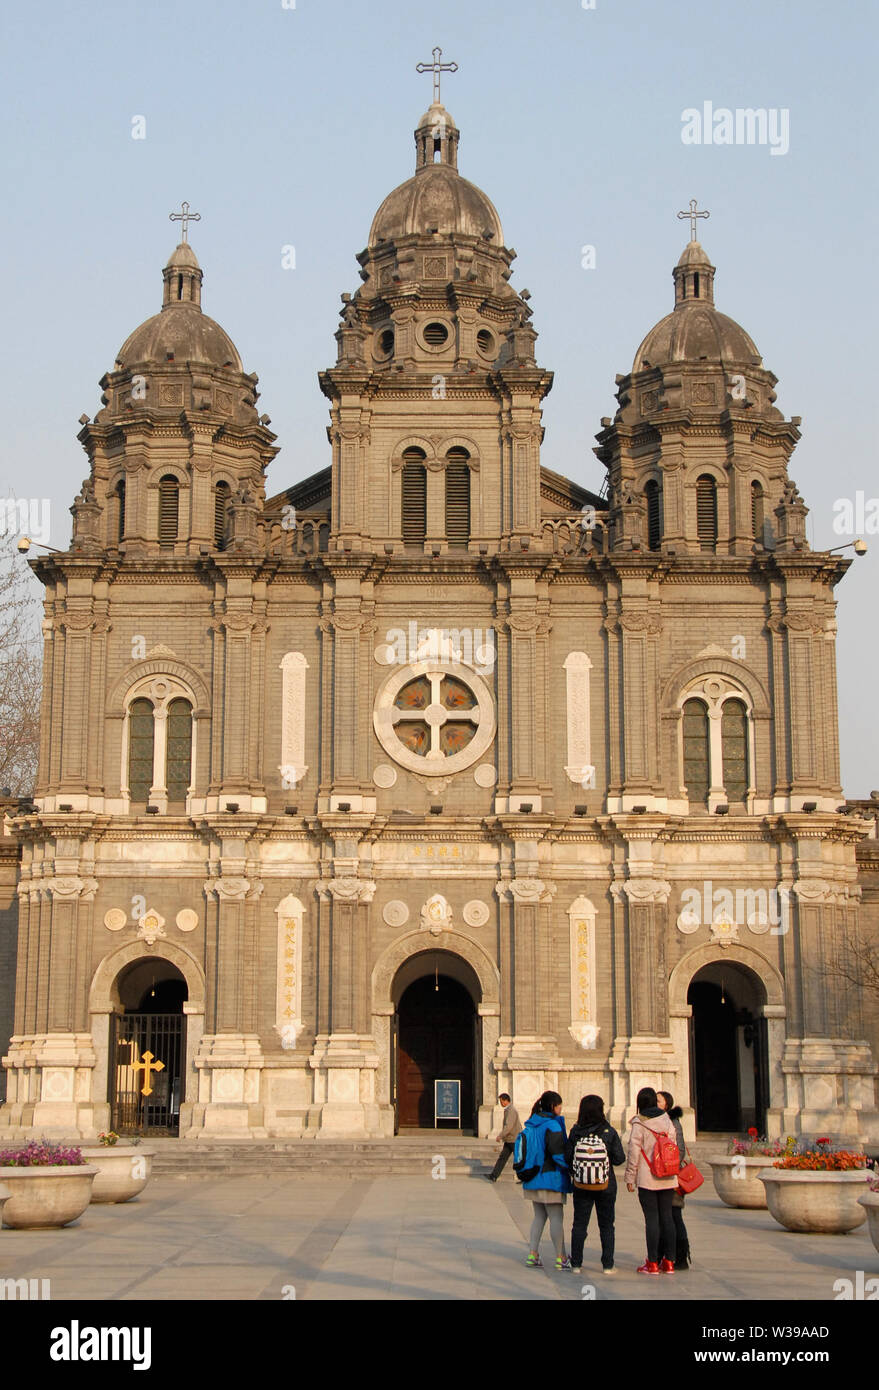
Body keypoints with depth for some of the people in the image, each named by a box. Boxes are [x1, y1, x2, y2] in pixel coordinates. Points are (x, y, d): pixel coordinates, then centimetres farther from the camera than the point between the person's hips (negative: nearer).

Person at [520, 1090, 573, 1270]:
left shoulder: (531, 1125, 9)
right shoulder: (552, 1126, -16)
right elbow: (558, 1154, -20)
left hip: (532, 1179, 8)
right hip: (550, 1178, -8)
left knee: (539, 1216, 15)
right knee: (556, 1218, 0)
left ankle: (532, 1254, 10)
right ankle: (561, 1258, 3)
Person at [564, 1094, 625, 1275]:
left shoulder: (575, 1132, -7)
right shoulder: (609, 1132, -11)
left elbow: (567, 1157, -6)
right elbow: (619, 1158, -11)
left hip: (582, 1185, 1)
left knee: (579, 1224, 10)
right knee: (606, 1226, 10)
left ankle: (576, 1264, 10)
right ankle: (607, 1265, 10)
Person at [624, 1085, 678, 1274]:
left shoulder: (639, 1124, -8)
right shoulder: (667, 1121, 6)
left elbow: (634, 1152, -9)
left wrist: (630, 1177, -2)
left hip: (647, 1179, -5)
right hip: (668, 1179, 5)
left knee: (652, 1218, -2)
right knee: (667, 1216, 8)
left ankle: (653, 1262, 0)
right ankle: (669, 1261, 10)